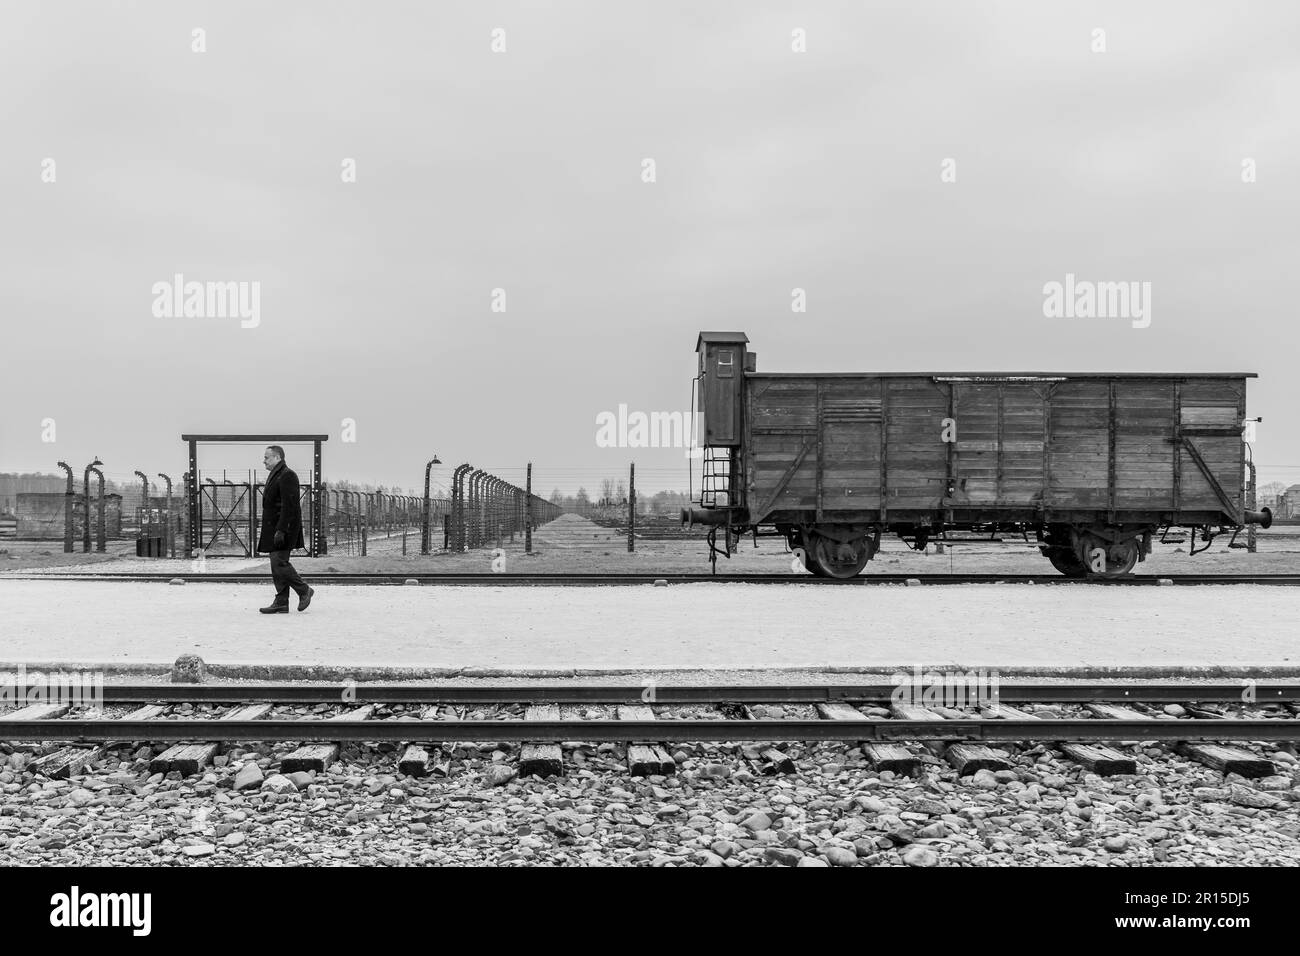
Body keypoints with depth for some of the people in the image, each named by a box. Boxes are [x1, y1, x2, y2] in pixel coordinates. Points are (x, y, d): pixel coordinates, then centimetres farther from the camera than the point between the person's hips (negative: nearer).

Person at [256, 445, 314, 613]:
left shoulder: (287, 476, -14)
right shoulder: (275, 475, 19)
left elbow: (288, 506, -21)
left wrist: (281, 530, -25)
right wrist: (264, 533, 22)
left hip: (283, 528, -10)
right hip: (274, 528, 10)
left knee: (279, 563, -13)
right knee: (277, 564, 8)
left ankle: (304, 590, 2)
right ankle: (281, 603, 10)